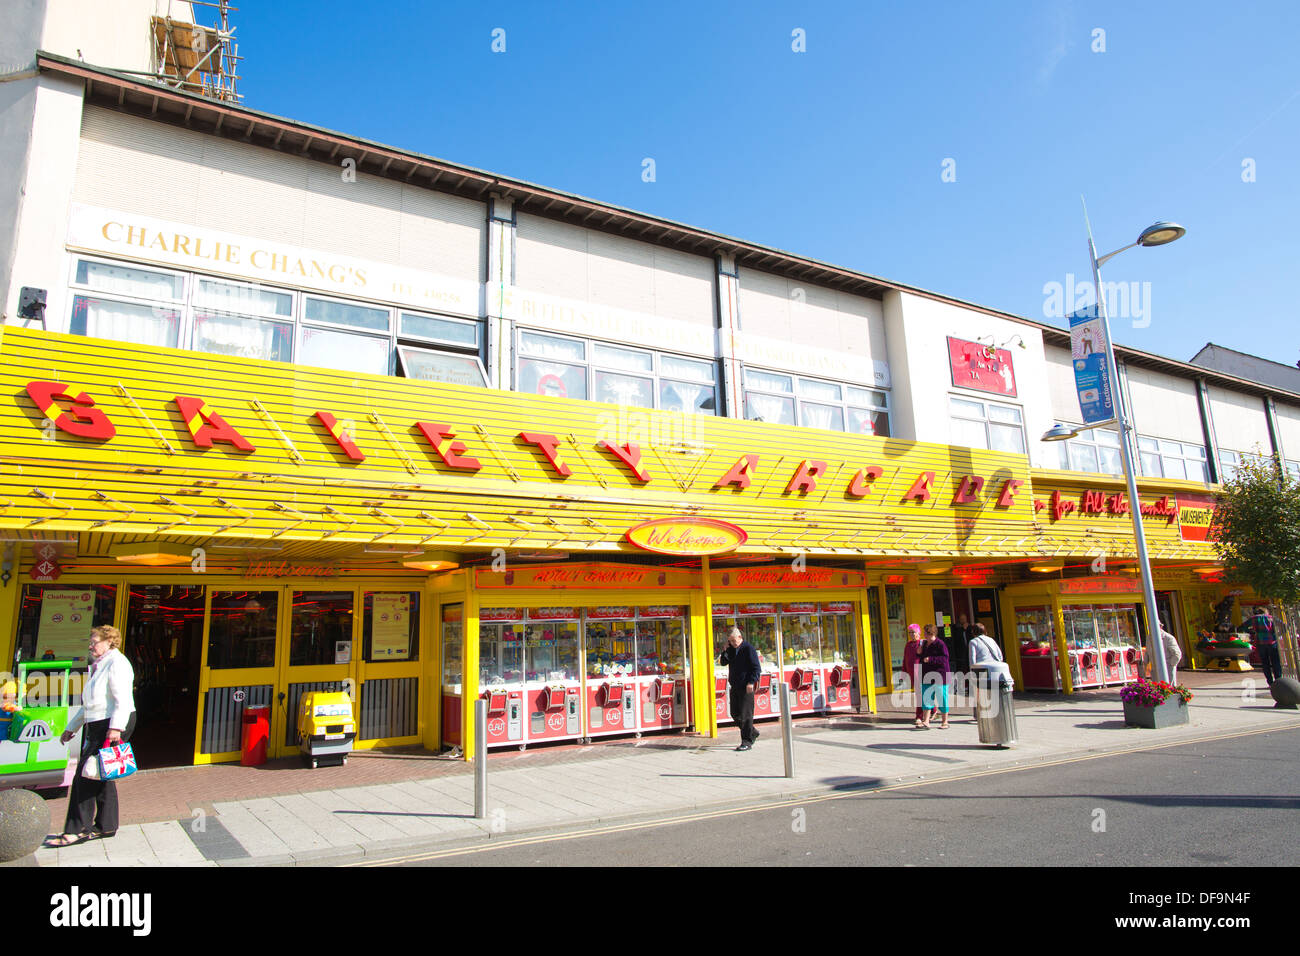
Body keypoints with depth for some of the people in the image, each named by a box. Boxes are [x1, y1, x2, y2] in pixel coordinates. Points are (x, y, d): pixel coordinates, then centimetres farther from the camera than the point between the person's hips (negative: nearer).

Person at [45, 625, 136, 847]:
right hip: (97, 727, 10)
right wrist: (72, 728, 28)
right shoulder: (97, 667, 21)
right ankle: (105, 826, 17)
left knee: (86, 775, -9)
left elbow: (122, 700, -21)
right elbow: (89, 705, 28)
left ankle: (78, 829, -3)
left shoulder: (116, 663, -11)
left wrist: (115, 728, -29)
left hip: (114, 726, -10)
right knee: (100, 776, 11)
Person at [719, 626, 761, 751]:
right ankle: (752, 733, 27)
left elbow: (756, 667, -12)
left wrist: (751, 682, -20)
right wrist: (725, 651, -4)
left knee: (745, 714, -6)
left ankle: (747, 741, 0)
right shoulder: (731, 649, 13)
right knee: (735, 713, 11)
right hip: (735, 686, 8)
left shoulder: (748, 648, -10)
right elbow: (723, 662, 12)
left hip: (746, 687, -8)